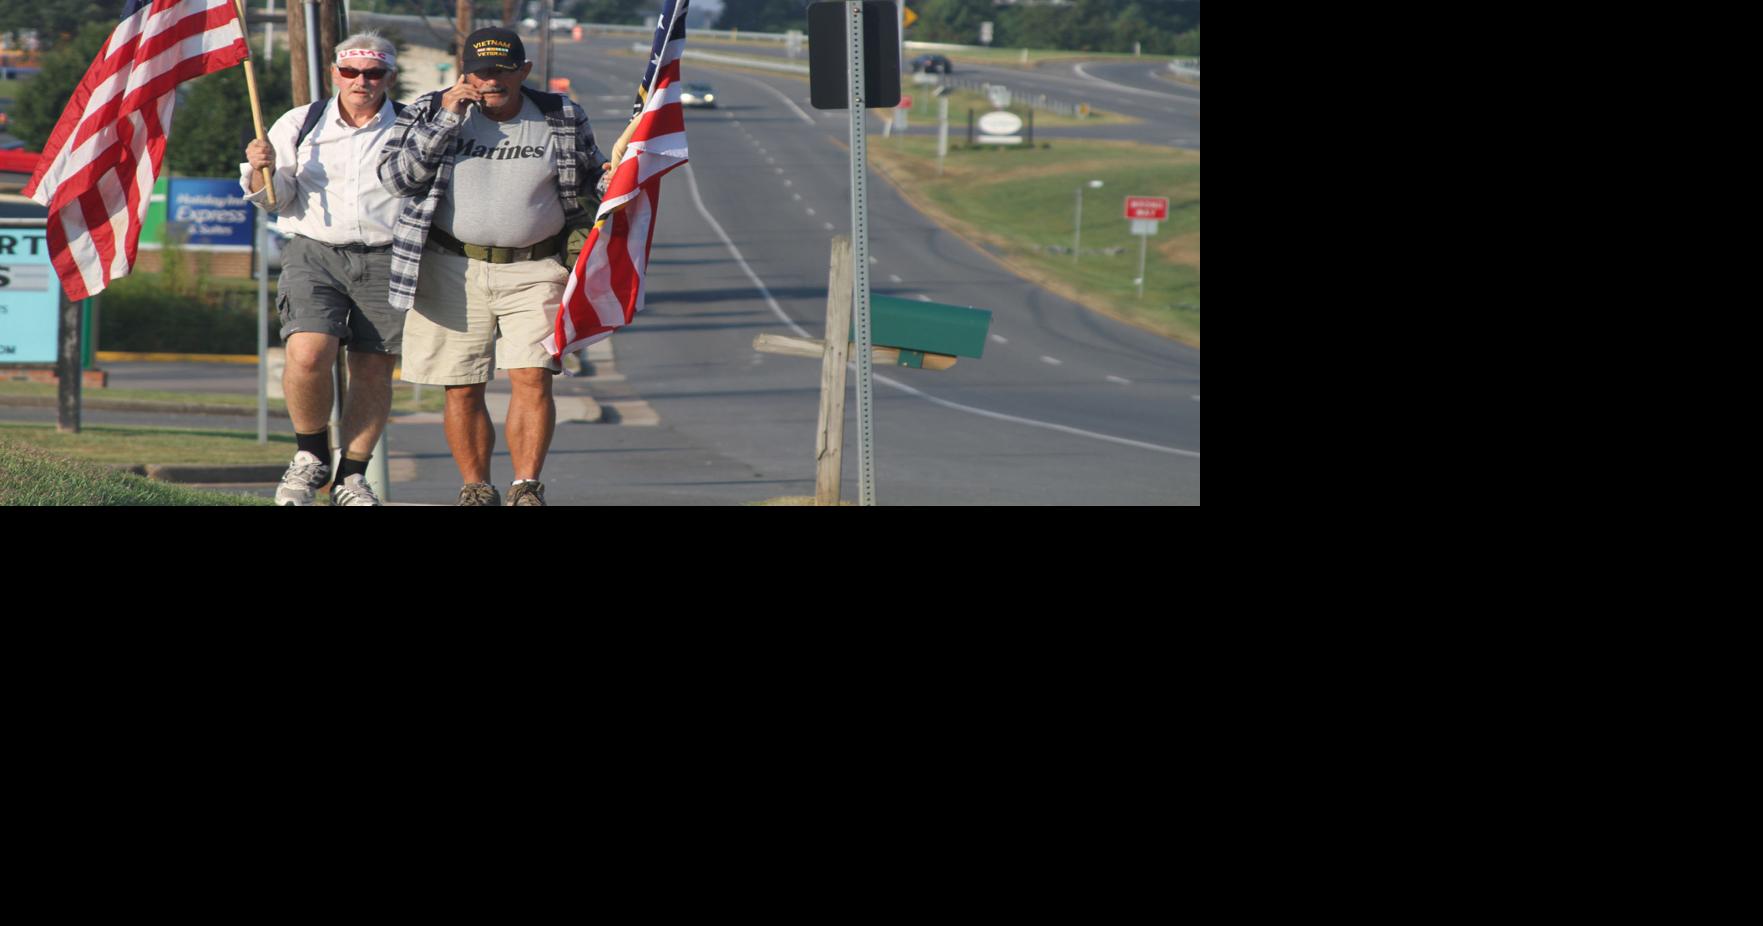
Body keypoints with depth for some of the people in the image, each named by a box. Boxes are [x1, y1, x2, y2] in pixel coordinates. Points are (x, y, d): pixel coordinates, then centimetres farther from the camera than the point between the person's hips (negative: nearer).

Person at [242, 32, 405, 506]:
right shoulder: (300, 125, 12)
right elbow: (275, 200, 12)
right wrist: (263, 170, -8)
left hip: (387, 258, 0)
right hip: (314, 253, 0)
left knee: (373, 373, -1)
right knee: (307, 355, -18)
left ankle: (352, 476, 11)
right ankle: (311, 457, 4)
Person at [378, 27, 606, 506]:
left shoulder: (562, 120, 4)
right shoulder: (431, 112, 2)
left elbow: (590, 183, 18)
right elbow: (397, 178, -9)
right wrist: (445, 120, -14)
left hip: (534, 269, 0)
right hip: (453, 270, 0)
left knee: (533, 378, -13)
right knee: (462, 390, 2)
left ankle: (527, 489, -7)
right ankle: (476, 489, 15)